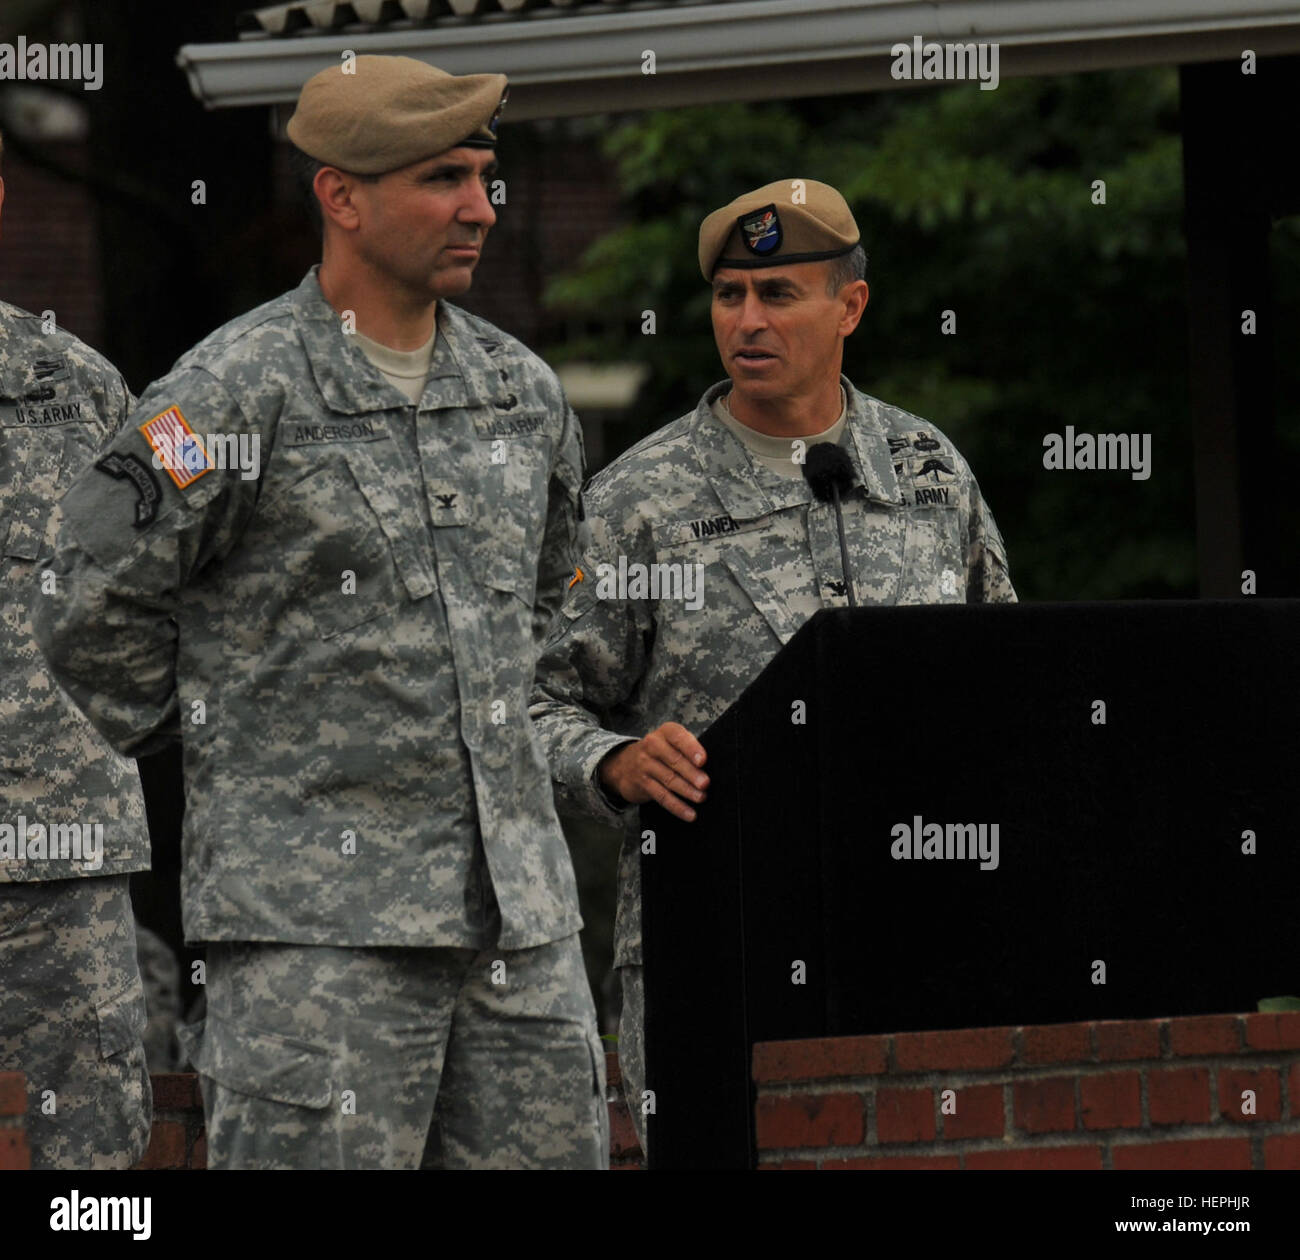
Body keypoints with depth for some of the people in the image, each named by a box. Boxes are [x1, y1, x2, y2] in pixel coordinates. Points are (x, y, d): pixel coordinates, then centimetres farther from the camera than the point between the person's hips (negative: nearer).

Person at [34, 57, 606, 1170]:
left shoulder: (523, 391, 11)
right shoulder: (232, 394, -8)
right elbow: (98, 609, -3)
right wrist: (216, 753, 6)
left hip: (520, 910, 6)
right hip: (316, 914, -6)